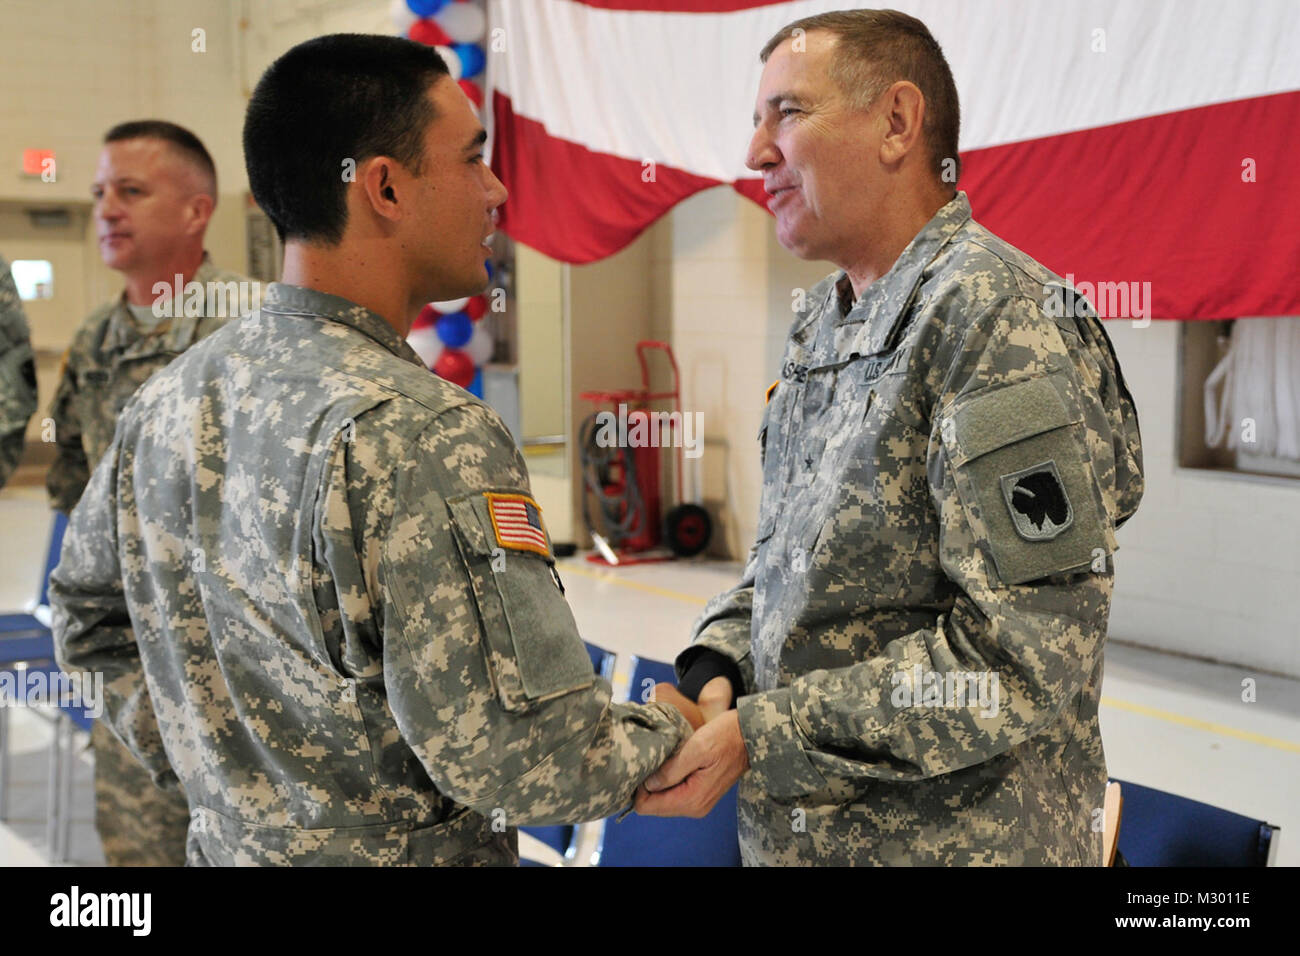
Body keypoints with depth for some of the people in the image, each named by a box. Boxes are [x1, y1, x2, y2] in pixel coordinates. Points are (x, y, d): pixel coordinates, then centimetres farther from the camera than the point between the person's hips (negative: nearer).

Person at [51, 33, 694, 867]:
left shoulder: (166, 400, 0)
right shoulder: (423, 433, -26)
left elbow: (89, 619, 14)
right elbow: (526, 759, -29)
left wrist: (206, 764, 16)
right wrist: (665, 736, -11)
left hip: (227, 839, 7)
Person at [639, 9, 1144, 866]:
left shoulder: (1002, 316, -18)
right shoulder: (823, 328, 9)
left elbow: (1025, 651, -24)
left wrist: (760, 736, -22)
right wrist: (715, 674, -6)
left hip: (962, 840, -7)